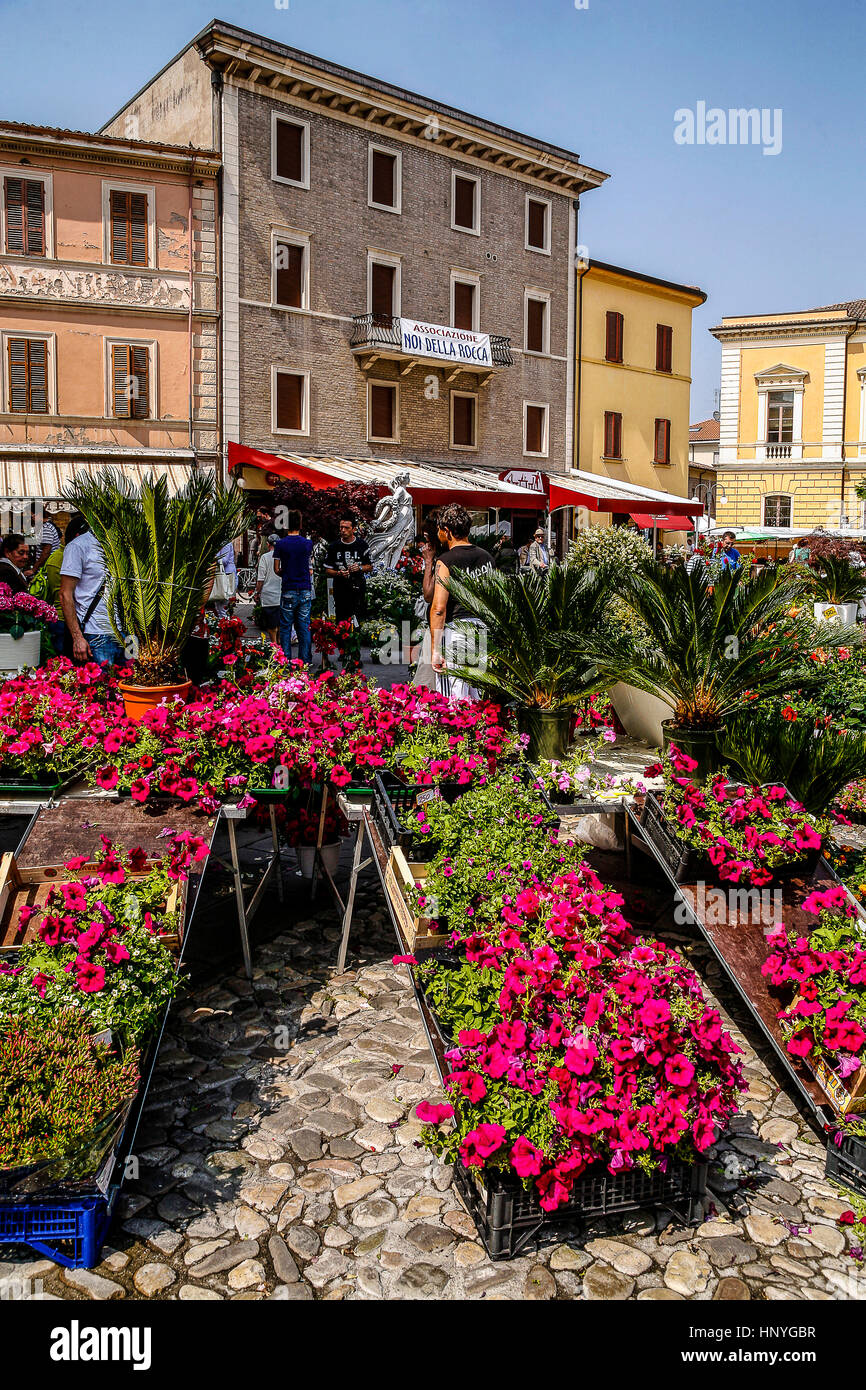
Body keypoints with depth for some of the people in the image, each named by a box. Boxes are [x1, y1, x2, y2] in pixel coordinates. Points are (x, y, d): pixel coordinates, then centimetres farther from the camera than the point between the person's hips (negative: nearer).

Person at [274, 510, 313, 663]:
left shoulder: (280, 544, -4)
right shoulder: (307, 543, 1)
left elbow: (276, 569, 0)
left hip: (288, 591, -2)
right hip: (305, 590, 2)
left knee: (285, 627, 5)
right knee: (304, 627, 7)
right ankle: (305, 661, 8)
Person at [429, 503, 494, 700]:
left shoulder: (446, 561, -10)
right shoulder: (487, 557, 10)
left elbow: (438, 609, -16)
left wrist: (435, 651, -14)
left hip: (455, 630, -7)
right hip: (483, 630, 7)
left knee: (454, 702, -2)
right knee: (476, 700, 15)